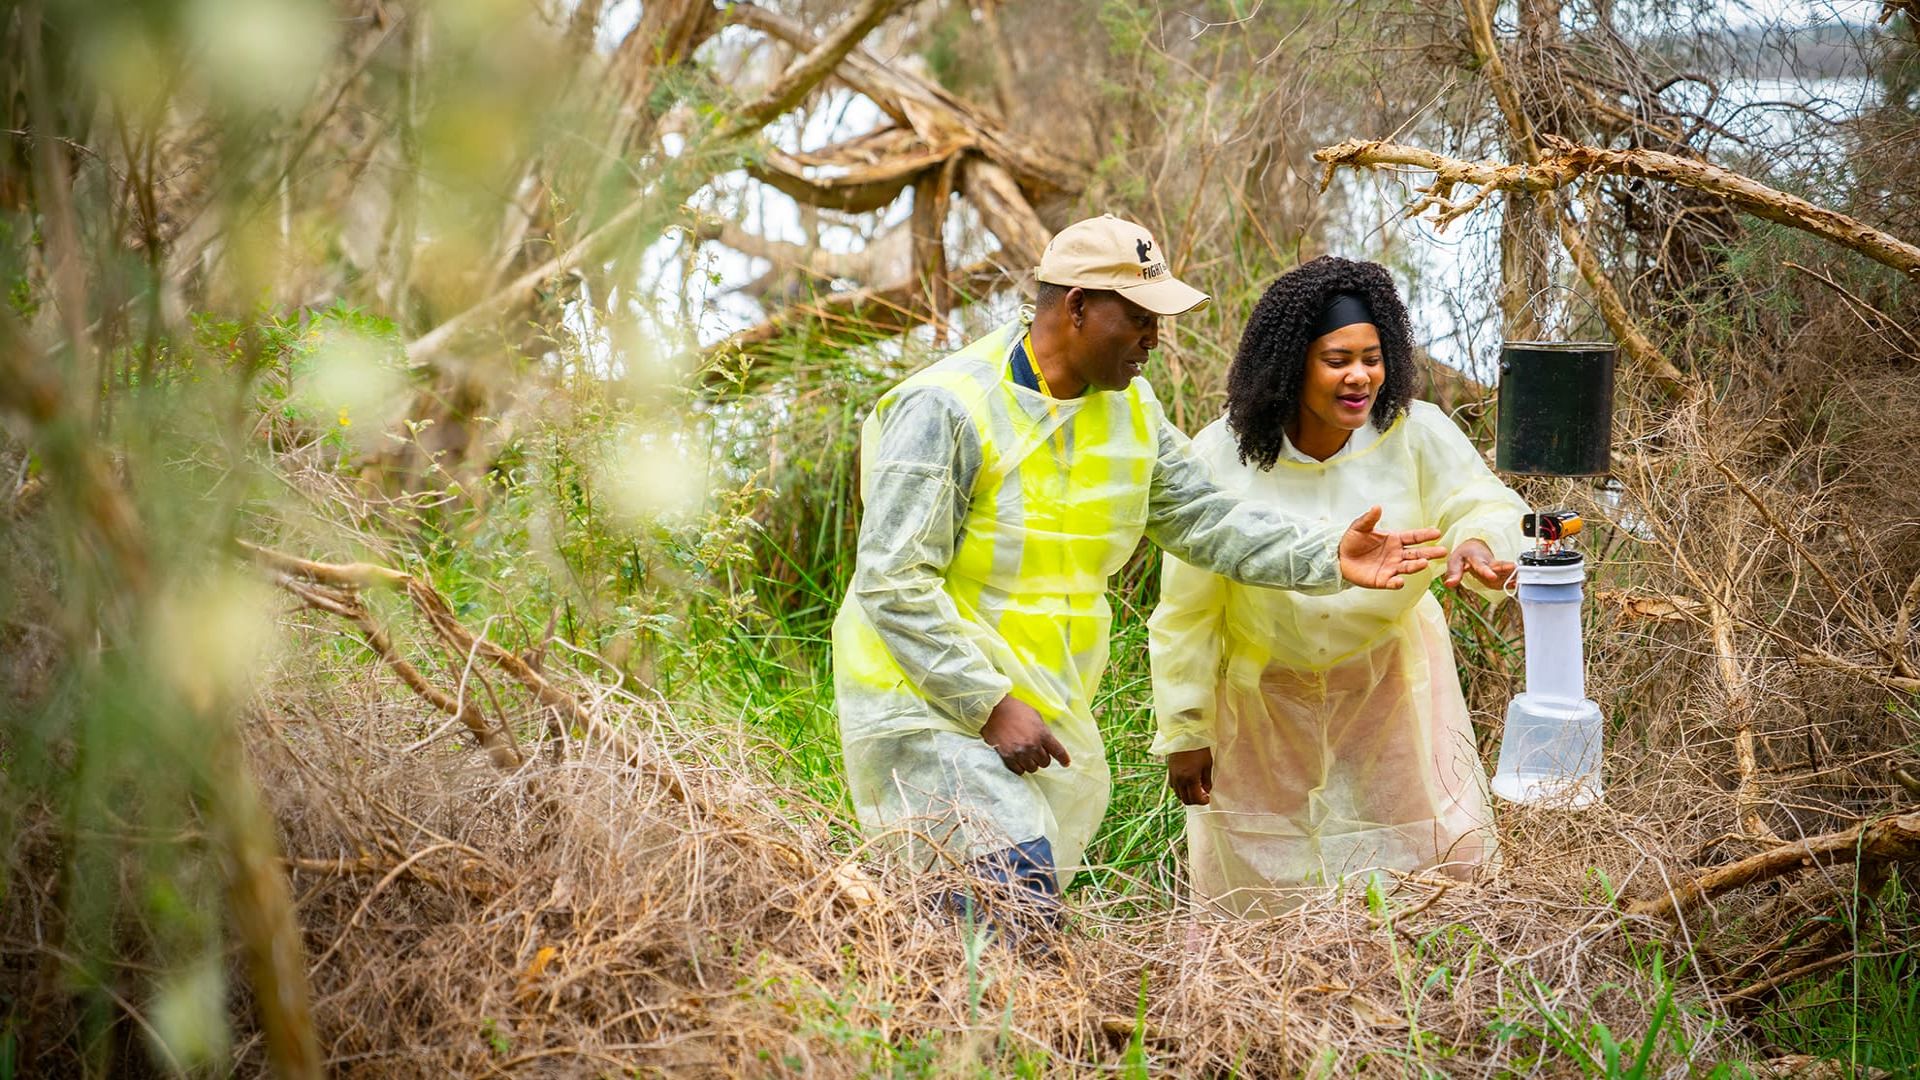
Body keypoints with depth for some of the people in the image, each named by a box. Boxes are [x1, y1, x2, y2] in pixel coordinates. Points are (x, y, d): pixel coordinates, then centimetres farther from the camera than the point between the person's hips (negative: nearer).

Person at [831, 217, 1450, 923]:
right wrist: (991, 705, -22)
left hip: (1044, 704, 7)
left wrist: (1328, 557, -7)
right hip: (932, 699, -7)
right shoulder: (946, 408, -17)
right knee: (1022, 897, -21)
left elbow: (1204, 519, 8)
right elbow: (894, 584, -18)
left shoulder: (1129, 408, 7)